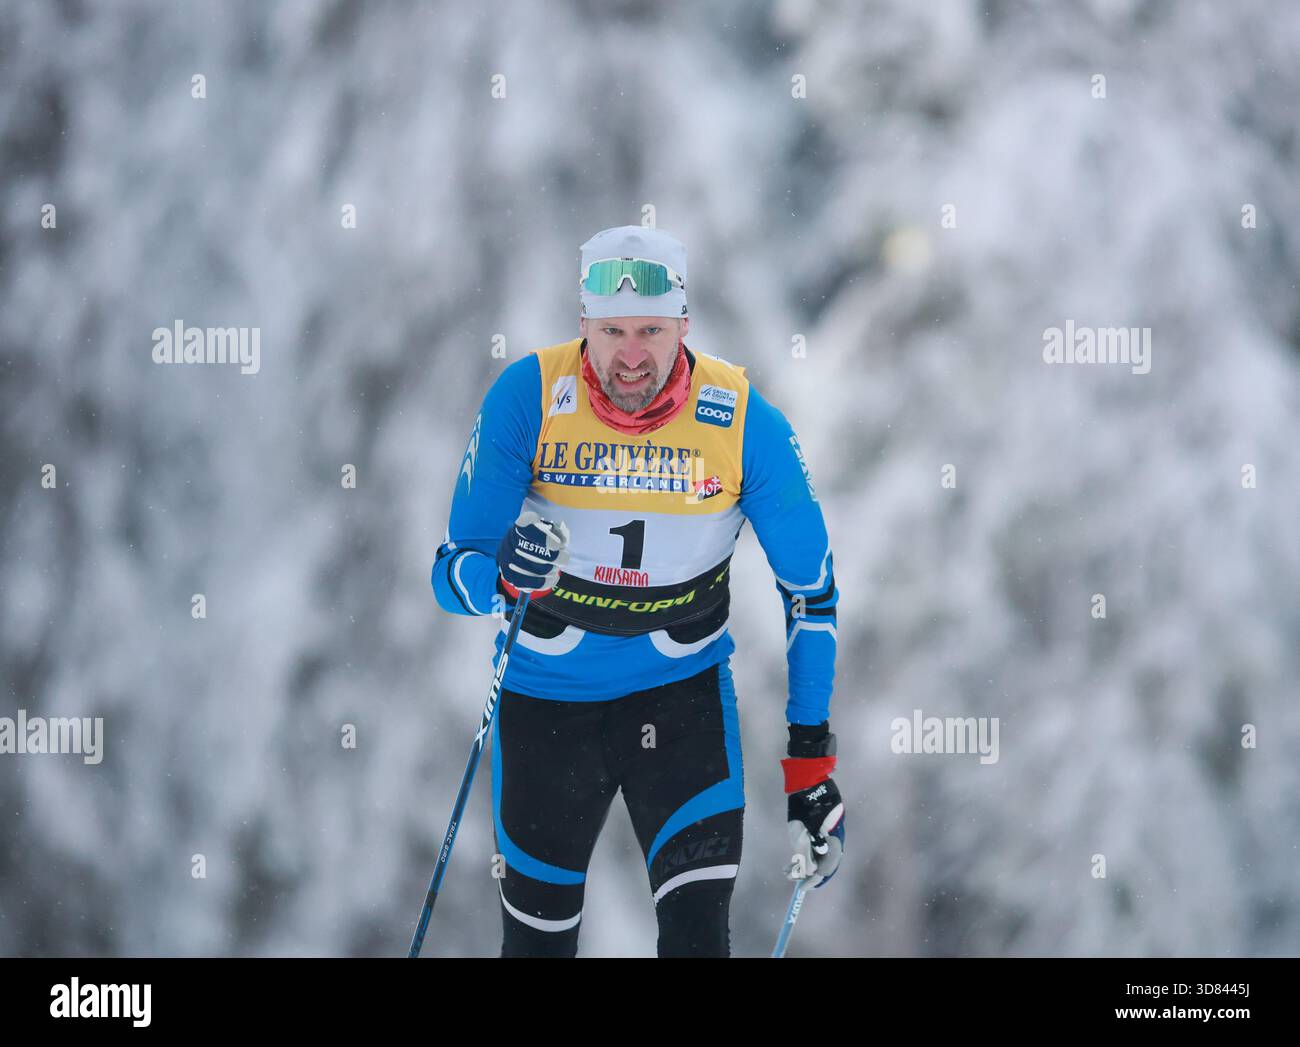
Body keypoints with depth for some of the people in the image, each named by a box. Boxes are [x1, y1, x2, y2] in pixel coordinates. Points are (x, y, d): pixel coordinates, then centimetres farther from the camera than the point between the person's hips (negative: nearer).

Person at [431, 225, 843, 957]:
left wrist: (811, 763, -8)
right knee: (538, 936, 12)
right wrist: (504, 579, -41)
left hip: (684, 688, 0)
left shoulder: (744, 421, -17)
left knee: (698, 927, -16)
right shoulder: (527, 397, -18)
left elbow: (810, 587, -5)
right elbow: (453, 573, -16)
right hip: (548, 696, 1)